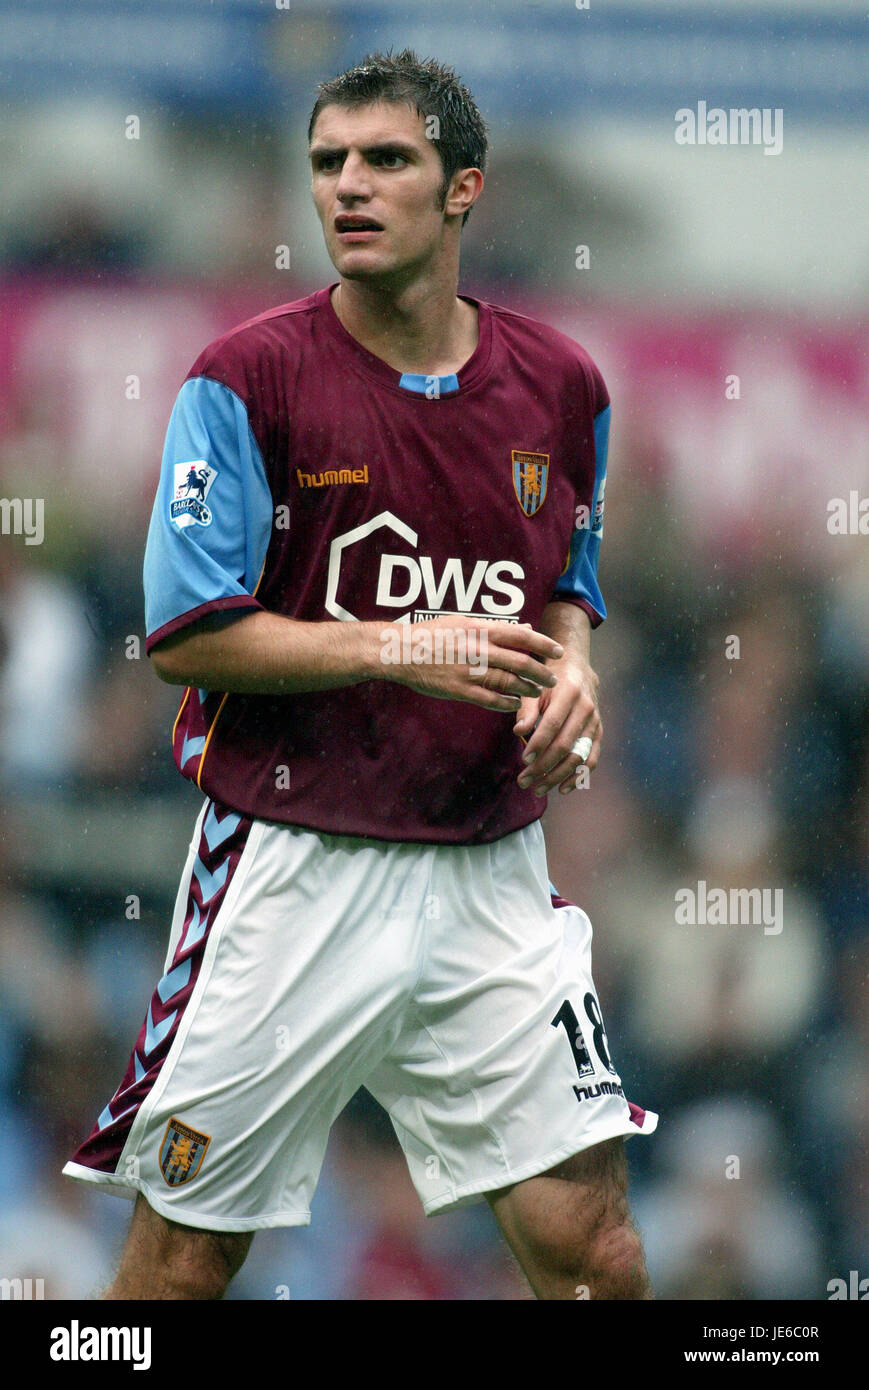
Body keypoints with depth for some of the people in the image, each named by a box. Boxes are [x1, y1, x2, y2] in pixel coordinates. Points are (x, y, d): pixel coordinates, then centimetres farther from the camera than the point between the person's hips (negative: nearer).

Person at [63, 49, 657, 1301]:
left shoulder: (561, 385, 7)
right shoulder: (248, 379, -7)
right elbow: (183, 634, -10)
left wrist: (568, 671, -1)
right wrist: (401, 649, -17)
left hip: (491, 871, 3)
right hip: (290, 866, -3)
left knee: (592, 1253, -4)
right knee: (182, 1259, 1)